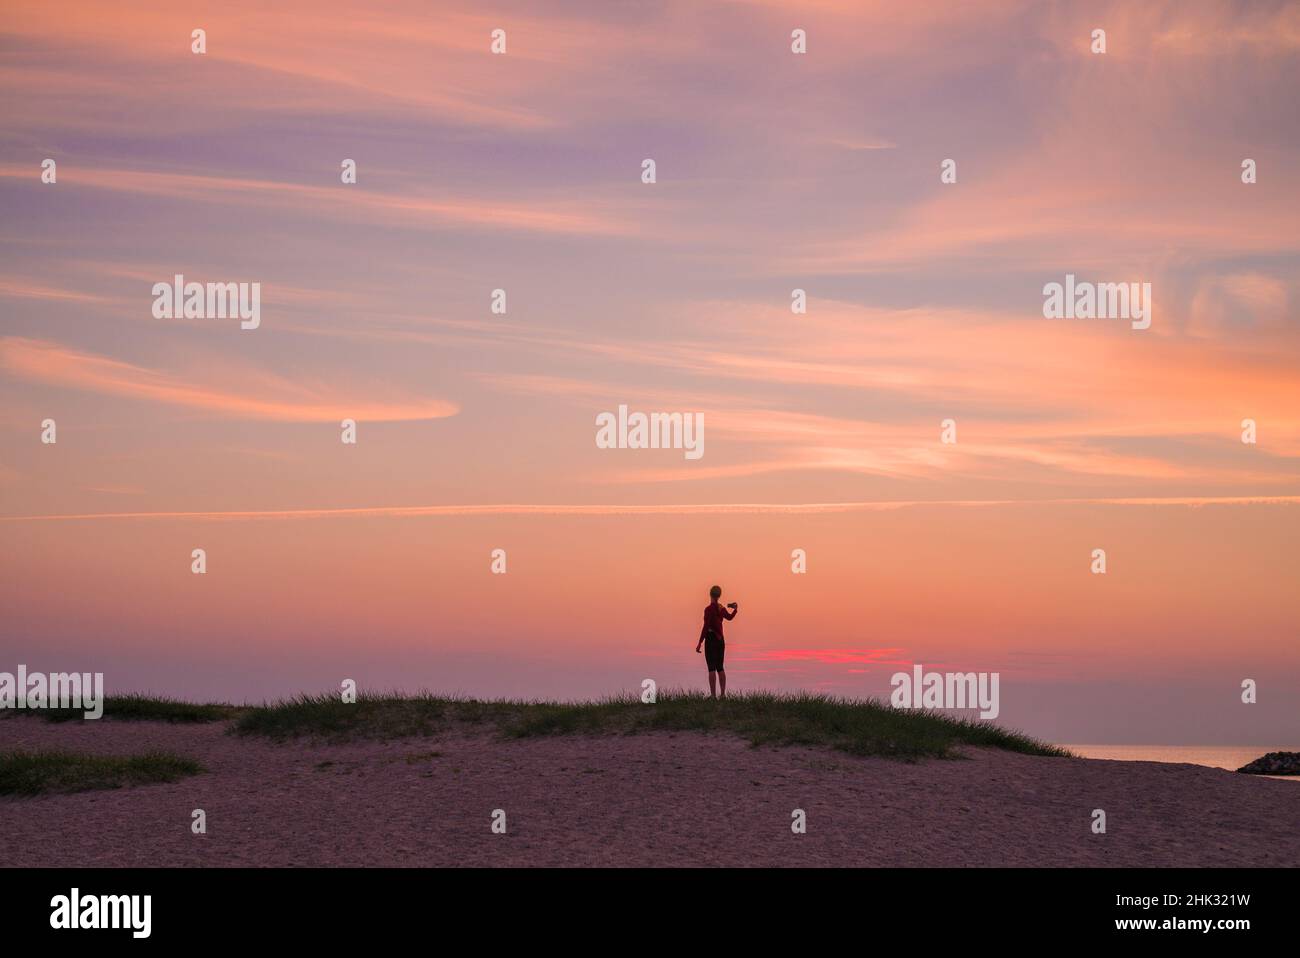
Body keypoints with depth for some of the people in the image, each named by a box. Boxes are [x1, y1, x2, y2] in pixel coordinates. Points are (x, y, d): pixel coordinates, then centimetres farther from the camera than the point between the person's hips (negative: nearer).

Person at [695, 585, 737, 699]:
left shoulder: (708, 609, -14)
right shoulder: (721, 608, 8)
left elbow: (706, 627, -19)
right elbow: (730, 617, 29)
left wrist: (700, 643, -17)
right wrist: (735, 609, 21)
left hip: (711, 640, -7)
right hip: (720, 640, 7)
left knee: (711, 668, -6)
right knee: (720, 668, 13)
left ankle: (713, 695, -10)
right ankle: (723, 694, 11)